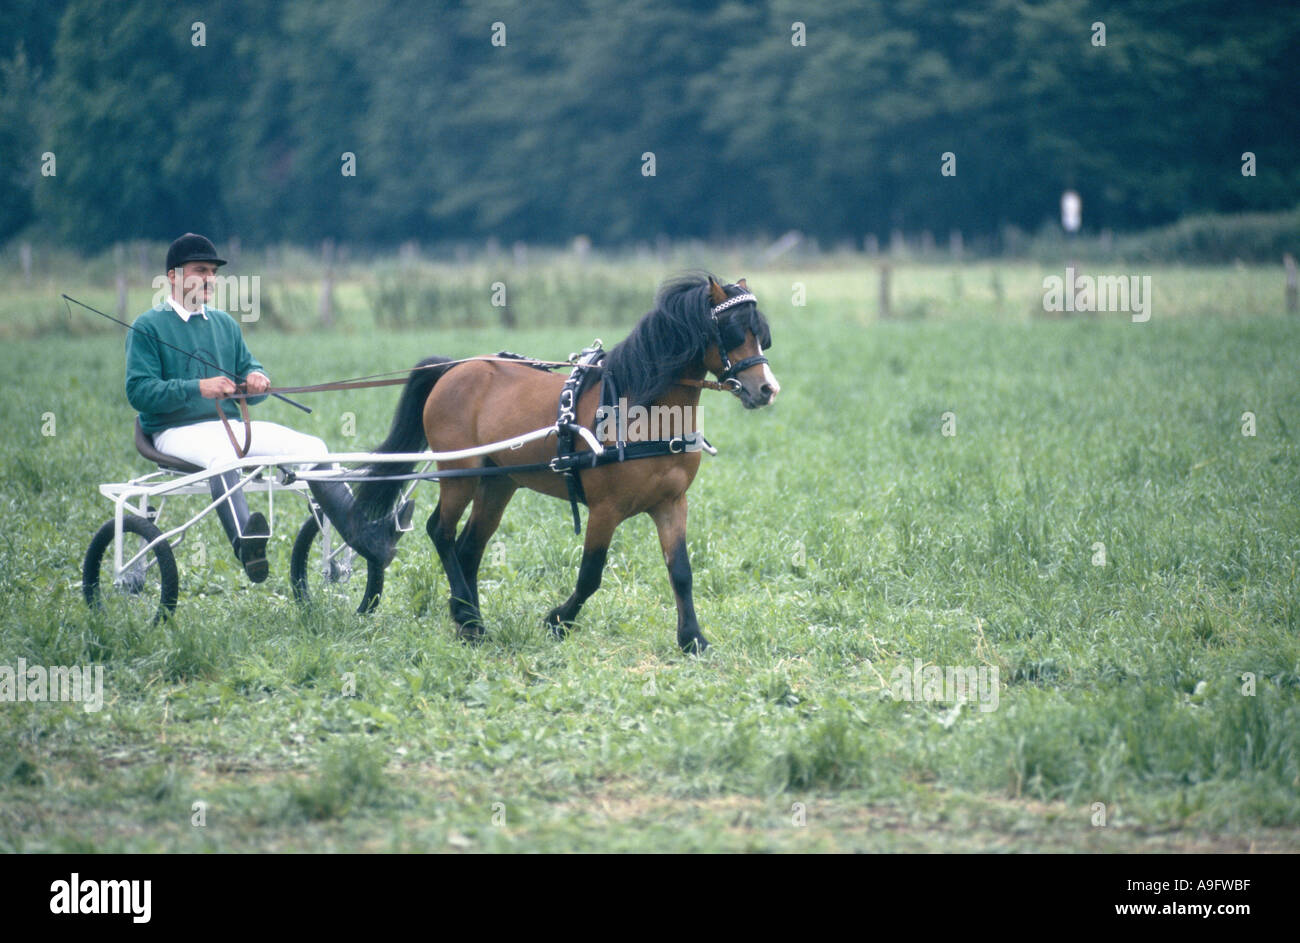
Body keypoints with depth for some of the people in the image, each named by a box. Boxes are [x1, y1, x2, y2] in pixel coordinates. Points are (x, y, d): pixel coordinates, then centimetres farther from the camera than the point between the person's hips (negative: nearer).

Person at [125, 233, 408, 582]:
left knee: (310, 446, -13)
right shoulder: (148, 327, 1)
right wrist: (197, 388, -23)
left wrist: (256, 381, -6)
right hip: (177, 431, -7)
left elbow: (248, 368, 20)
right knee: (223, 452, -41)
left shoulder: (225, 324, 22)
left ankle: (363, 531, -22)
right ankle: (244, 542, -66)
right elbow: (139, 390, -10)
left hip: (230, 422, 7)